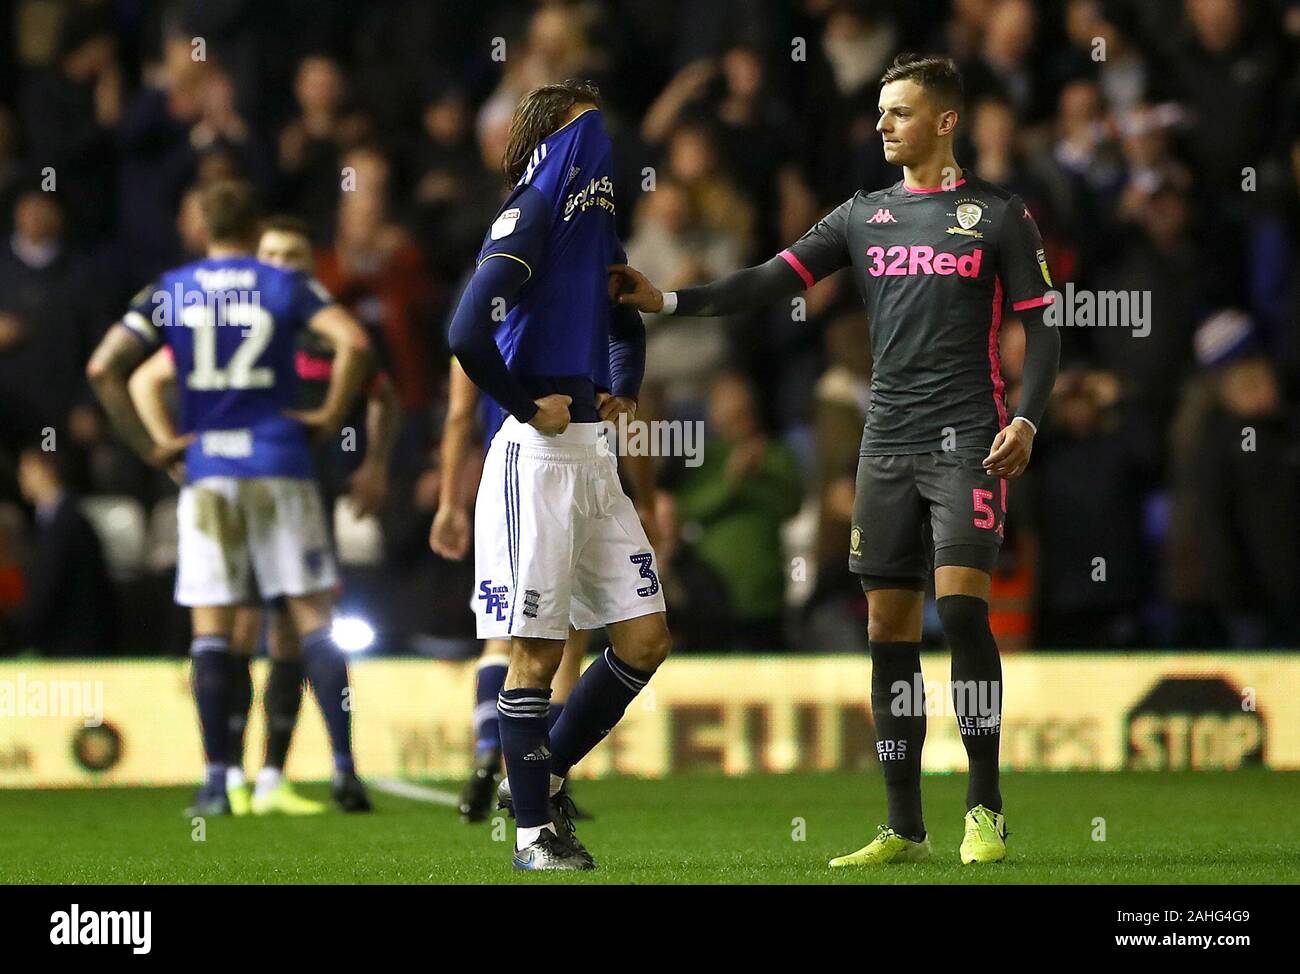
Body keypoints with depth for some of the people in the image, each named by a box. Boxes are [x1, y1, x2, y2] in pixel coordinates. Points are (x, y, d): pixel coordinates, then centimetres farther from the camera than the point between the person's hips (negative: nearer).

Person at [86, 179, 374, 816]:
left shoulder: (169, 293, 7)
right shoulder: (287, 287, 3)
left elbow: (103, 369, -3)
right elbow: (353, 342, -13)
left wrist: (149, 449, 3)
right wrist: (329, 417, -2)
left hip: (206, 473, 1)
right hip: (280, 467, -1)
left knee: (211, 630, 4)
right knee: (313, 617, 2)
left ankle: (216, 780, -1)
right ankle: (343, 767, -6)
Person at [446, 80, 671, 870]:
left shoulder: (594, 226, 15)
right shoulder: (527, 220, -10)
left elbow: (626, 323, 34)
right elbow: (469, 334, -22)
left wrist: (624, 387, 15)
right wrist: (529, 407, -12)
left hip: (593, 451, 8)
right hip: (536, 456, -8)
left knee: (645, 636, 4)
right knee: (538, 653, -3)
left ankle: (546, 772, 19)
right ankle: (535, 828, 5)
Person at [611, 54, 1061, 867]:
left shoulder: (998, 215, 2)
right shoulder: (863, 217, 12)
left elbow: (1040, 329, 1)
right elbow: (771, 282, 5)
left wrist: (1026, 421, -14)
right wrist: (666, 301, -7)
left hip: (968, 441, -4)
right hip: (888, 444, 5)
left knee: (962, 606, -17)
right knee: (890, 629, 3)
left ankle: (986, 812, -9)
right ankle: (905, 830, 8)